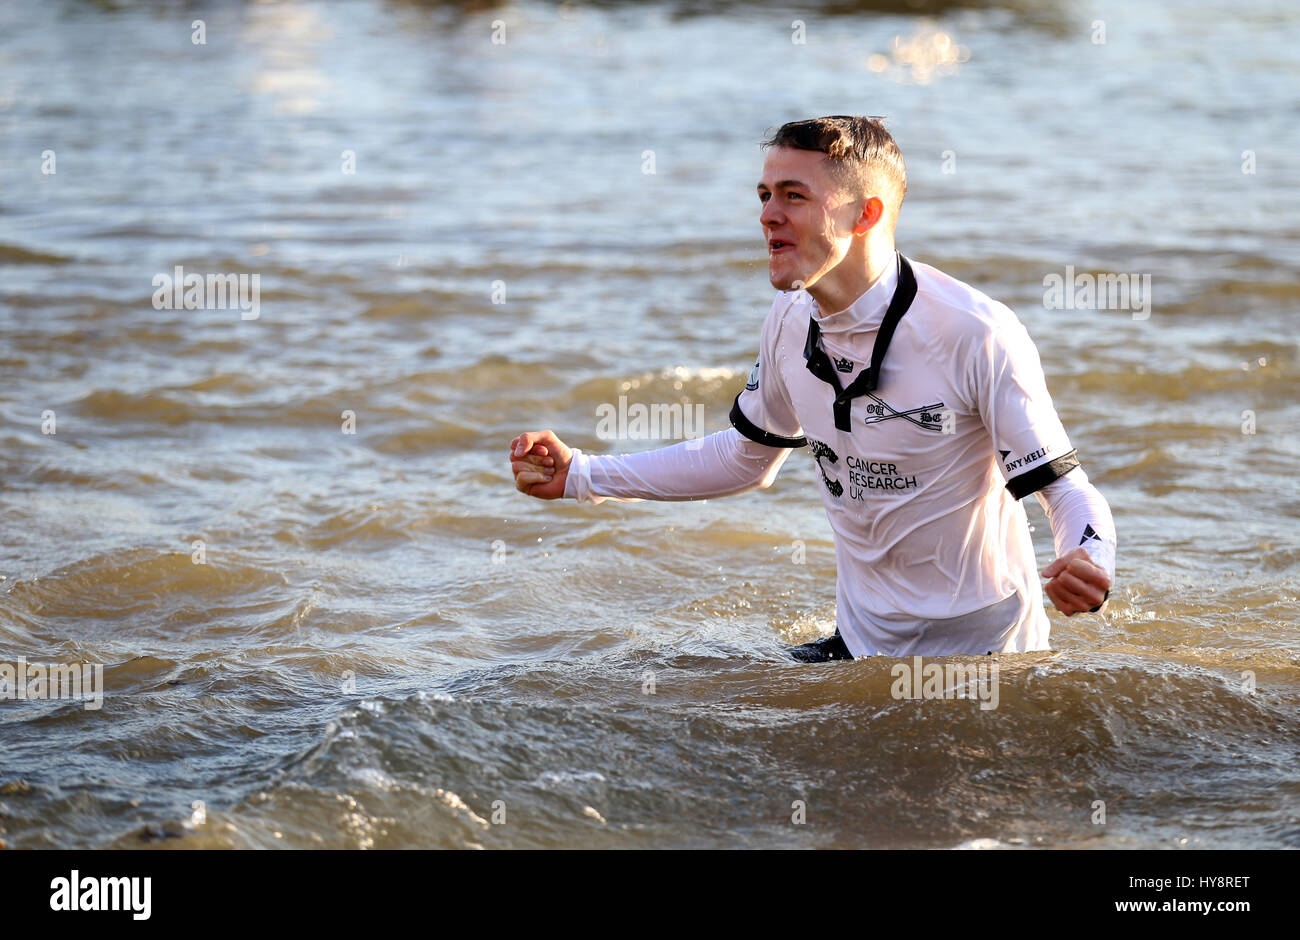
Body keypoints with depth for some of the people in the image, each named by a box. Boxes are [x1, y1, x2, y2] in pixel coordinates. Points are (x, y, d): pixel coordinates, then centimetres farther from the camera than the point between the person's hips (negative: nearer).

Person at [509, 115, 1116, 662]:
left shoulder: (976, 334, -23)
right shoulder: (791, 323, -3)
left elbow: (1064, 488, -21)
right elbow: (744, 458, 16)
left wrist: (1090, 562, -46)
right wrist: (581, 476, 10)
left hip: (984, 659, -6)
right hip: (861, 644, 6)